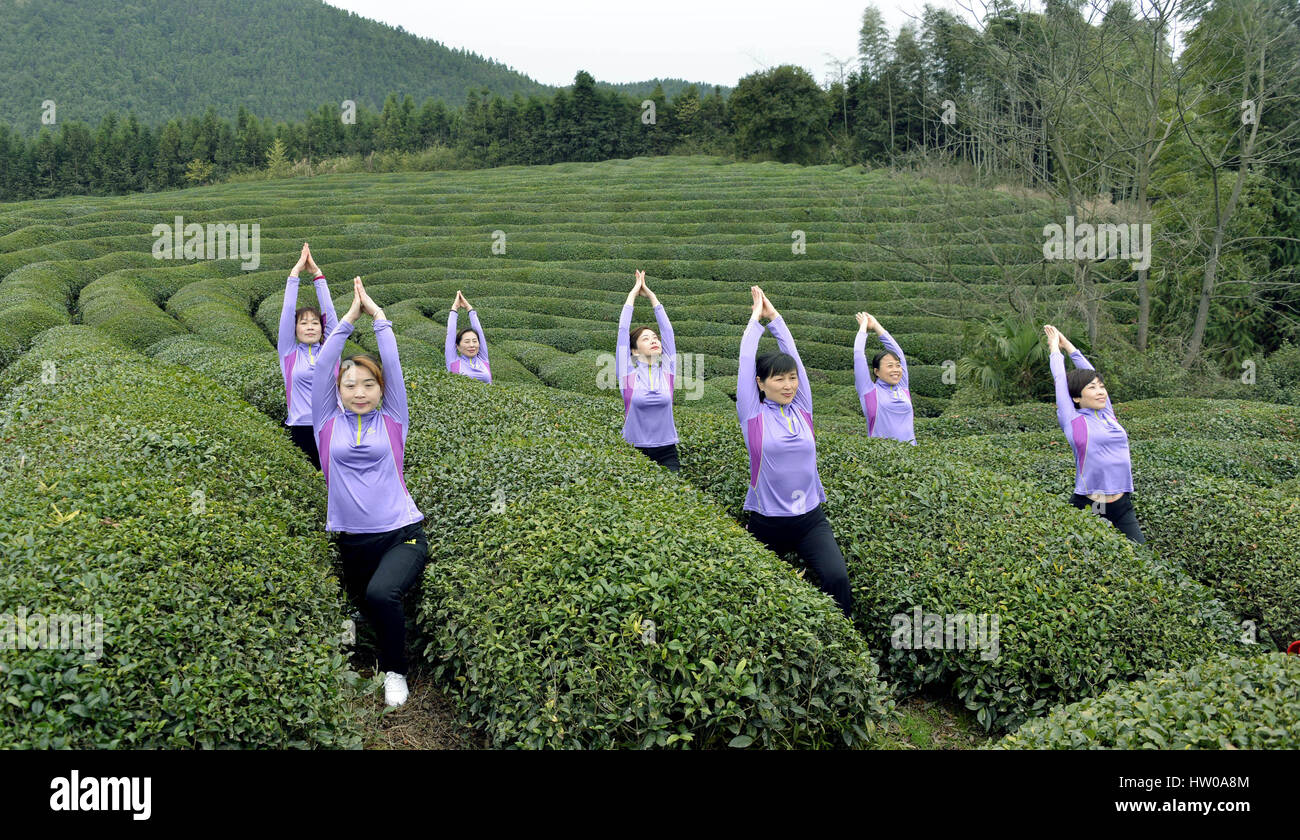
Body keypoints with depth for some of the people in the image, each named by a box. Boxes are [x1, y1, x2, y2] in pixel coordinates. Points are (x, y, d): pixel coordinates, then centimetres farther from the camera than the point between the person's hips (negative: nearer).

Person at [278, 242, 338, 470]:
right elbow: (288, 311, 3)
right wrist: (296, 272, 3)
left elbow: (329, 311, 6)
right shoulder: (289, 353, 8)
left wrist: (317, 273, 6)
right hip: (301, 428, -1)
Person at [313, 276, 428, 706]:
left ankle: (395, 671, -3)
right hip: (352, 540, 3)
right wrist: (349, 317, 1)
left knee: (381, 595, -27)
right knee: (366, 607, 12)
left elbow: (393, 365, -2)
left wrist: (377, 314, 1)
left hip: (401, 534, -3)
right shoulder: (328, 423, 7)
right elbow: (322, 367, 0)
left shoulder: (392, 421, 4)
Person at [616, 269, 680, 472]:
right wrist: (633, 294, 7)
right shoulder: (628, 373, 0)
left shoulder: (667, 370, 6)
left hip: (666, 453, 2)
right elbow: (623, 330, 0)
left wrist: (650, 295, 13)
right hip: (635, 452, -2)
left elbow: (667, 329, 8)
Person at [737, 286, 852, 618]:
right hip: (767, 523, -2)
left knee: (837, 577, -17)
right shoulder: (753, 414, -2)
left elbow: (793, 355, 7)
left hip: (810, 519, 2)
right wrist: (756, 317, 9)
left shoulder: (802, 409, 7)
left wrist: (774, 316, 13)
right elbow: (747, 360, -2)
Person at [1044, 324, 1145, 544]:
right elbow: (1060, 379, 4)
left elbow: (1088, 371, 18)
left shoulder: (1107, 414, 11)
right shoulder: (1074, 421, -4)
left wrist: (1067, 344, 27)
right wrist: (1054, 347, 19)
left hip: (1122, 506, 6)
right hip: (1087, 506, -5)